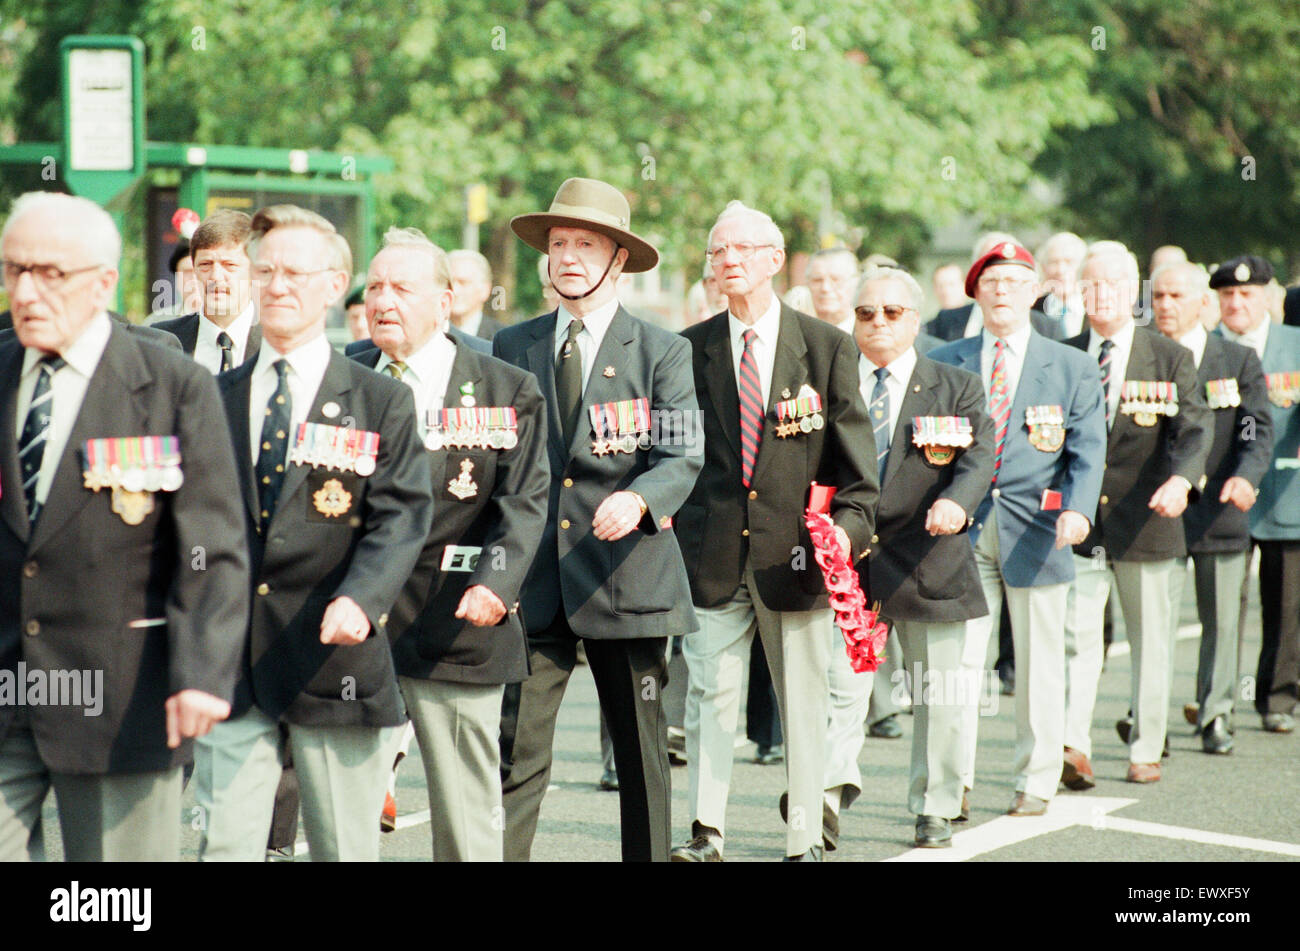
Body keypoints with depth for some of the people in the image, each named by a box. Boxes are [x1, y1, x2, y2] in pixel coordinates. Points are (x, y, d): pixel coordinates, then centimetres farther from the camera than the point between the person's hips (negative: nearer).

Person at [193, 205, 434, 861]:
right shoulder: (215, 398, 12)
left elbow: (399, 517, -8)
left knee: (345, 850, 7)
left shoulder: (383, 402, 3)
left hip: (334, 658, -2)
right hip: (230, 661, 2)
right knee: (224, 843, -2)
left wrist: (360, 598, -25)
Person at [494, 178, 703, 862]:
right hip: (531, 580, 1)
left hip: (625, 575, -1)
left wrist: (636, 499, -28)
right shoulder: (513, 347, 12)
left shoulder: (662, 352, 3)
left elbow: (683, 456, -7)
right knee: (514, 749, -5)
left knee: (642, 750, 8)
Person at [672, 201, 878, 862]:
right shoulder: (689, 350, 6)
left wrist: (850, 524, -11)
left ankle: (805, 840, 16)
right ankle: (705, 832, 8)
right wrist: (674, 524, 2)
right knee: (709, 693, -1)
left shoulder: (827, 347, 3)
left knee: (804, 701, 6)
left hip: (796, 551, 0)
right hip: (714, 551, 1)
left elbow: (855, 453, 2)